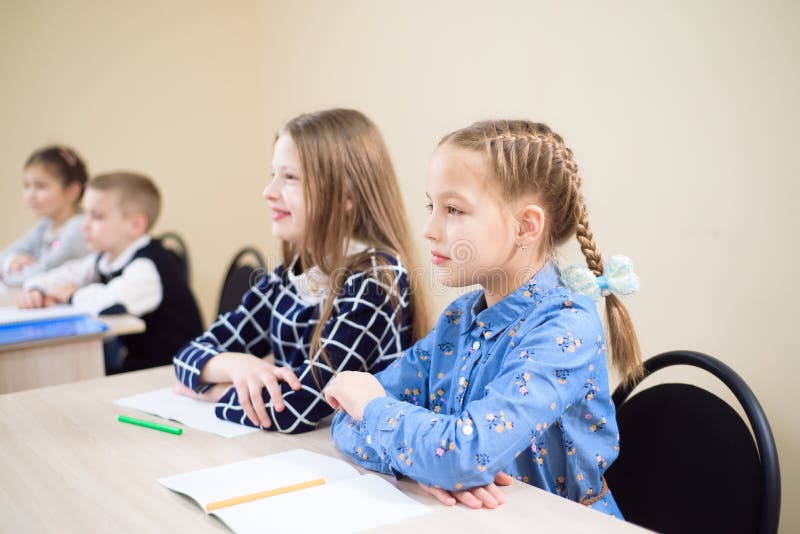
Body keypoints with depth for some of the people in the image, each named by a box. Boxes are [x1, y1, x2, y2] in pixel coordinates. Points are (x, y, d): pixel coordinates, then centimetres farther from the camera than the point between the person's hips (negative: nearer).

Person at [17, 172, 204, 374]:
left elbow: (114, 303, -41)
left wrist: (73, 295, -20)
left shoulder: (149, 266, -24)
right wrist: (36, 290, -6)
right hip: (130, 361, 8)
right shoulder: (104, 259, 6)